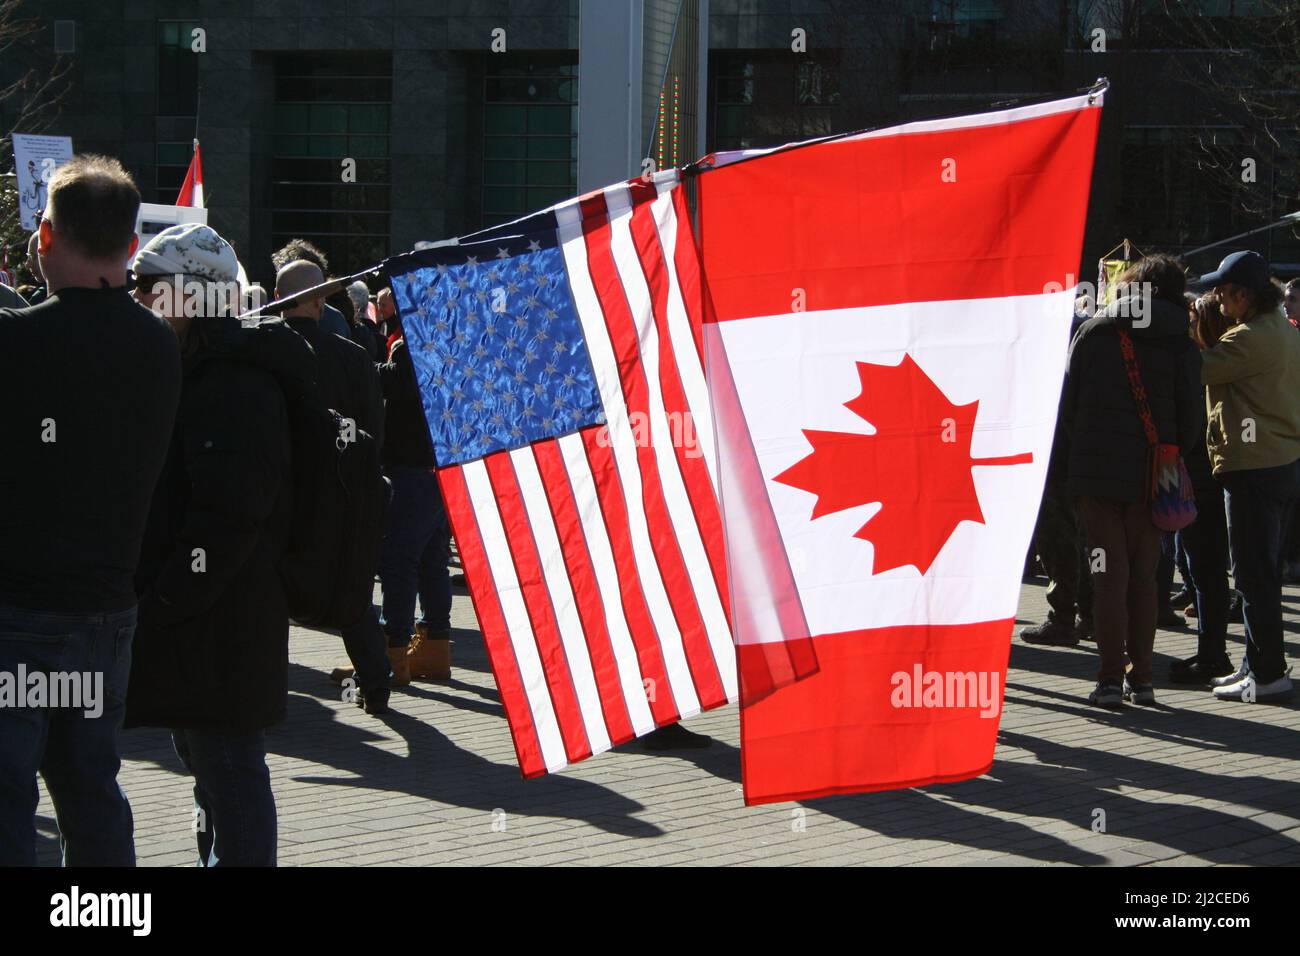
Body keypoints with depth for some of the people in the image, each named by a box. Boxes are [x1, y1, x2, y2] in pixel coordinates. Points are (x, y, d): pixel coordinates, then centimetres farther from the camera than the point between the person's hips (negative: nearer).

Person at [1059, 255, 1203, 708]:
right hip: (1151, 478, 1)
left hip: (1096, 471, -1)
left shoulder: (1092, 331, 1)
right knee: (1143, 576, 11)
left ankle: (1110, 680, -5)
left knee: (1109, 574, 0)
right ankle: (1141, 678, 11)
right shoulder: (1179, 343, 0)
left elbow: (1068, 404, 2)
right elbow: (1190, 415, 0)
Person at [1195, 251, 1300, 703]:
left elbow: (1197, 369, -19)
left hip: (1254, 469, -10)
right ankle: (1259, 664, 23)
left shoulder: (1251, 338, -18)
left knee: (1254, 576, -5)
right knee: (1262, 573, 16)